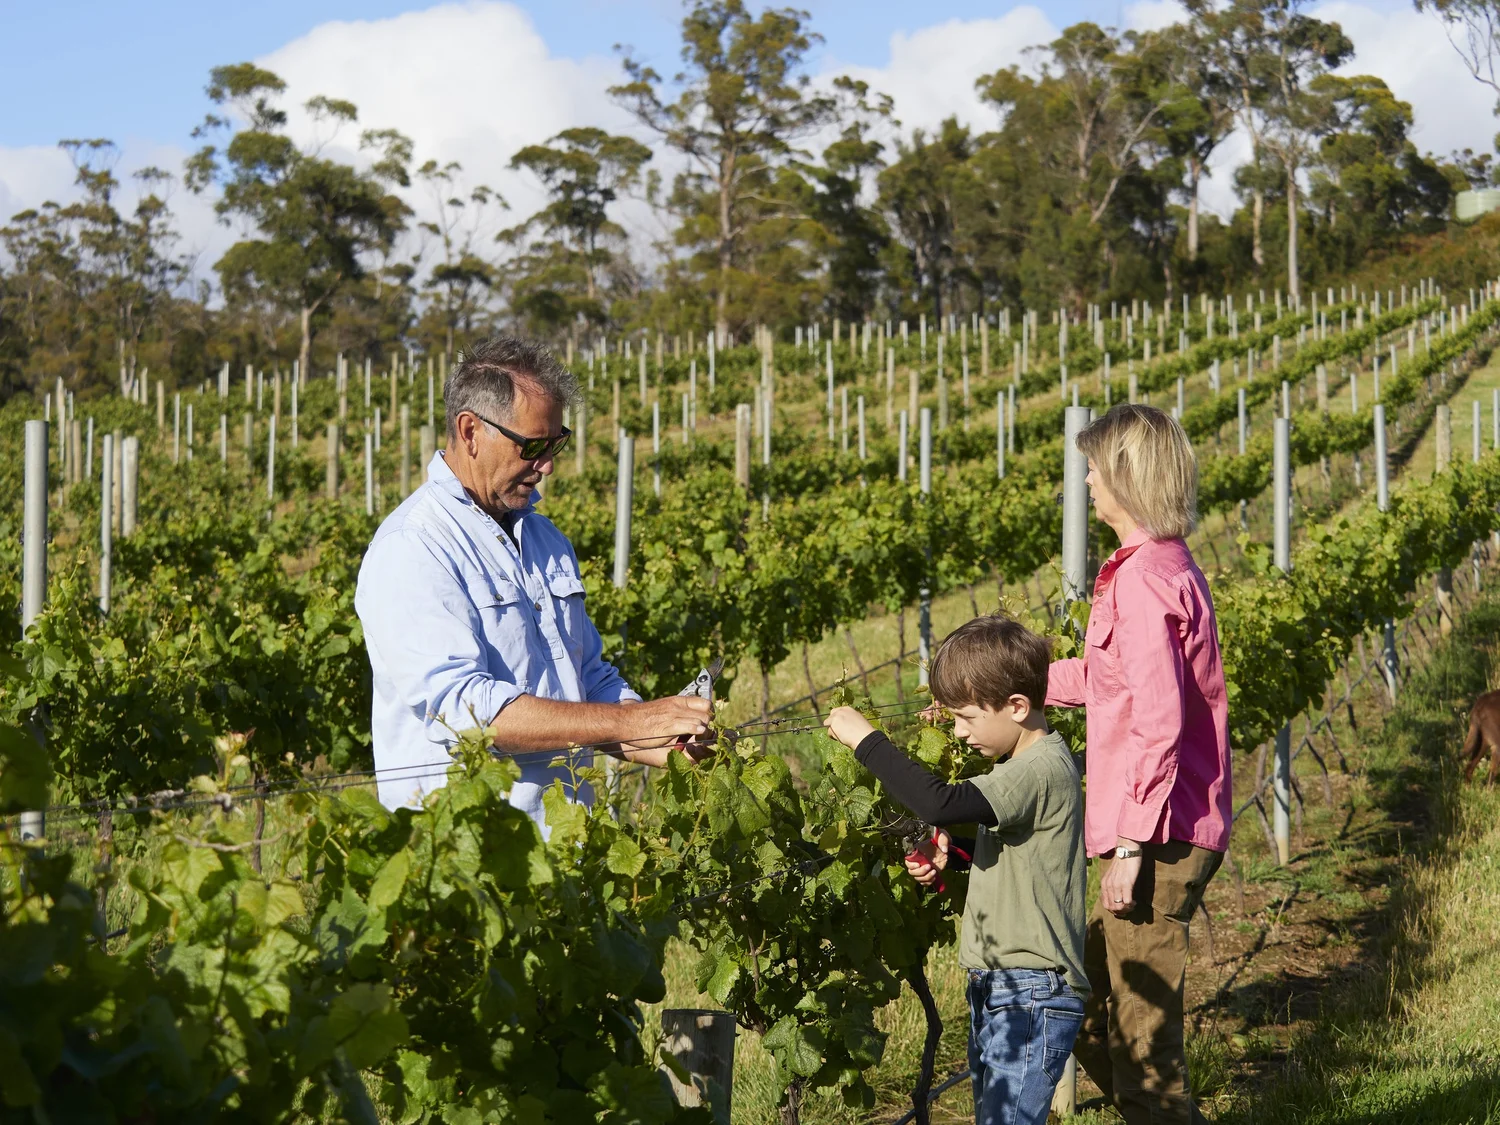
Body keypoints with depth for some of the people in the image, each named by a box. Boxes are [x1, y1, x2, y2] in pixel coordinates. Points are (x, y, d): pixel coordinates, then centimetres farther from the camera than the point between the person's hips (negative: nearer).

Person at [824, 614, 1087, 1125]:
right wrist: (951, 855, 8)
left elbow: (938, 803, -31)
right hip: (997, 988, 11)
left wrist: (866, 739, -22)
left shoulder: (1043, 771, -19)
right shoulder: (1021, 765, 14)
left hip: (1031, 995, -11)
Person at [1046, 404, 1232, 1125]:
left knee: (1140, 1045, -5)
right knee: (1087, 1019, 17)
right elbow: (1103, 678, 29)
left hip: (1159, 839, -10)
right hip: (1175, 833, 10)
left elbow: (1159, 722, -22)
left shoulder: (1143, 577, -16)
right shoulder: (1170, 565, 15)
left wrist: (1132, 844, -20)